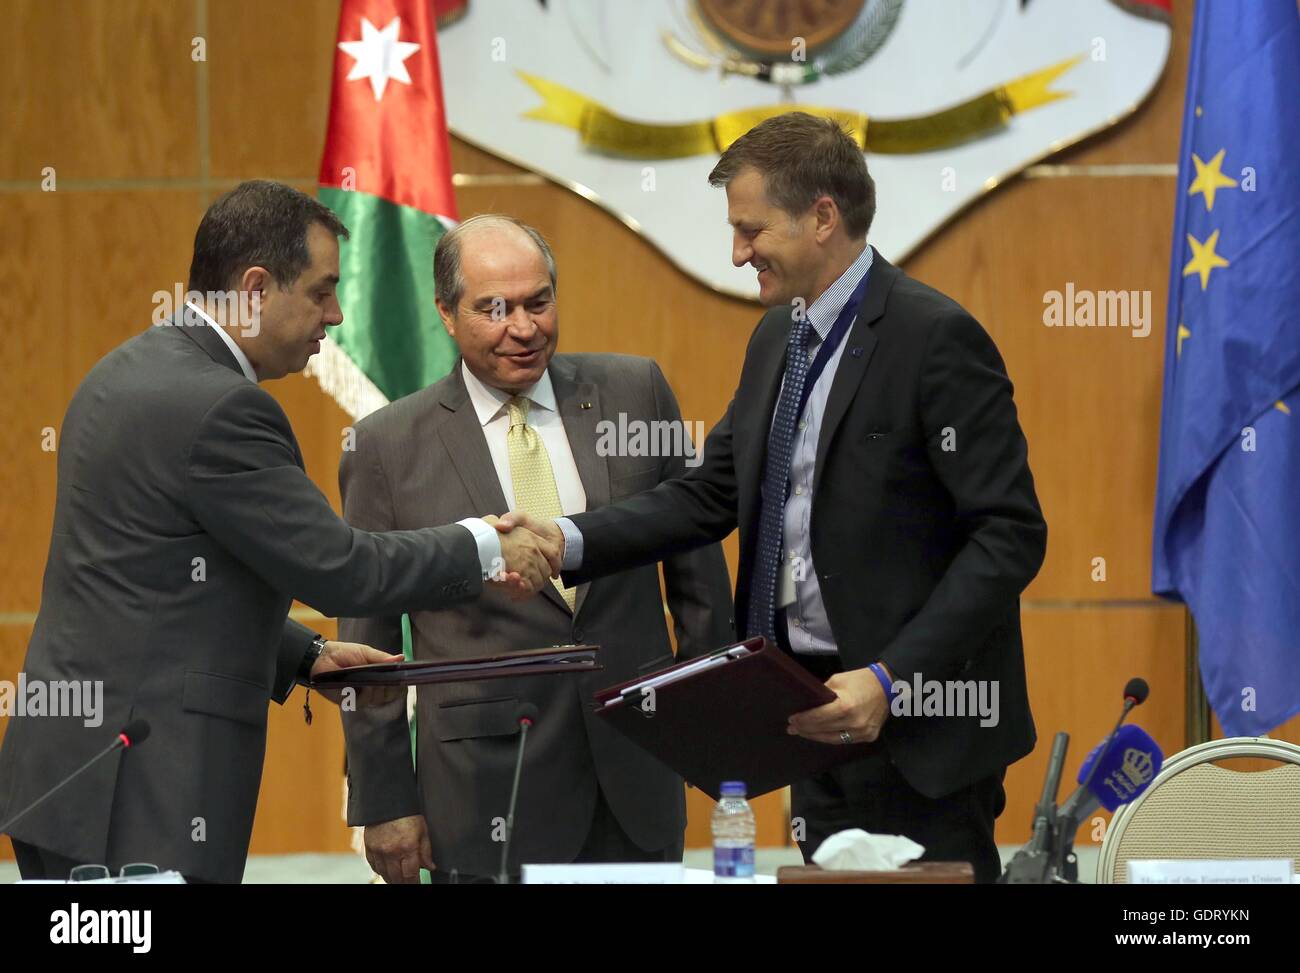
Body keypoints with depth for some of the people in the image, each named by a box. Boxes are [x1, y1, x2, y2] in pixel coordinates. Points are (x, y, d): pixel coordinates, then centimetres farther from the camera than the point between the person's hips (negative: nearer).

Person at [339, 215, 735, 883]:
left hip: (637, 774, 2)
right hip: (488, 795, -2)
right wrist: (387, 802, 0)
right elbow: (368, 644, 3)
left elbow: (695, 564, 13)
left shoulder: (634, 394, 6)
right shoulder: (388, 447, 1)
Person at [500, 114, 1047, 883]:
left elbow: (1009, 534, -17)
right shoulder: (778, 338, 13)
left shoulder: (936, 338, -14)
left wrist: (889, 679, -23)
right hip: (821, 713, 8)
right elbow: (711, 495, 15)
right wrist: (571, 540, 0)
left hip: (916, 728, -8)